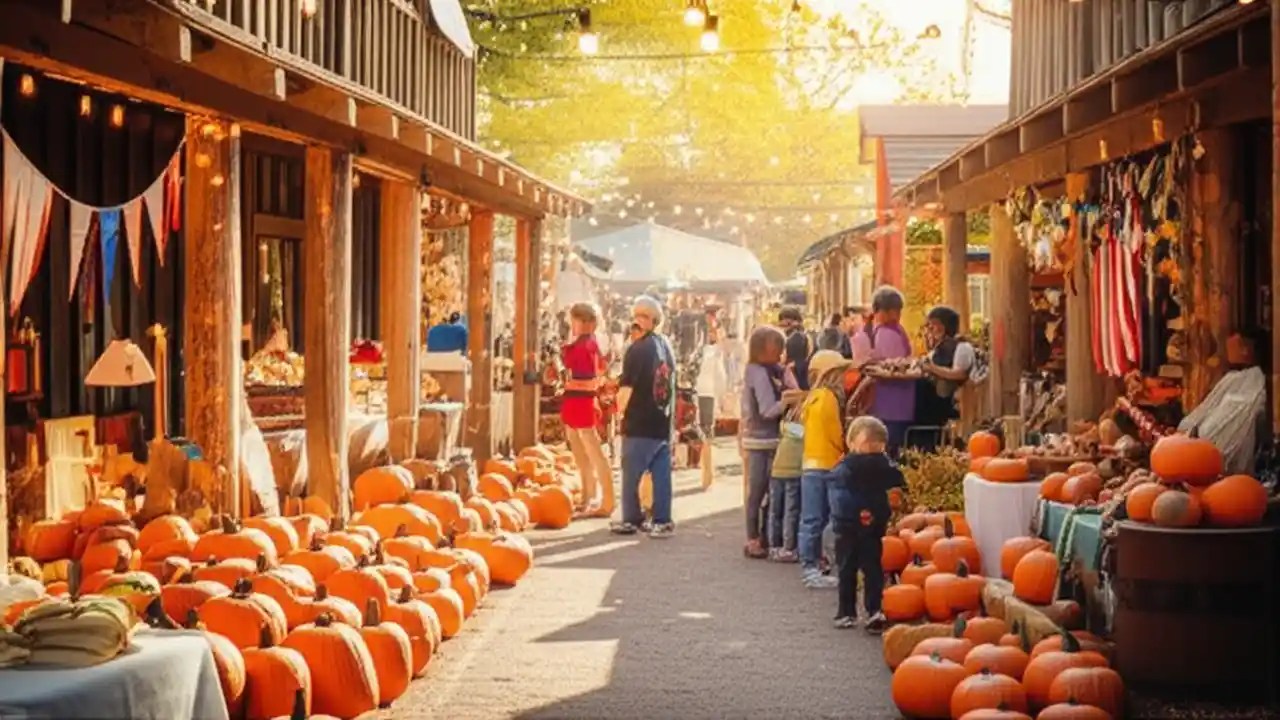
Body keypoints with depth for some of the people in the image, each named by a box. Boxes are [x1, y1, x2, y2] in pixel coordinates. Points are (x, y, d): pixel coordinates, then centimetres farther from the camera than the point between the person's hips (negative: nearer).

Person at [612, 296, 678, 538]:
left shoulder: (638, 348, -14)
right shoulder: (666, 346, 9)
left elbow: (627, 387, -15)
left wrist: (621, 409, 2)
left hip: (640, 423, -7)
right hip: (664, 421, 7)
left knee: (631, 475, 4)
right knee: (661, 474, 7)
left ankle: (631, 521, 9)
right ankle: (662, 521, 7)